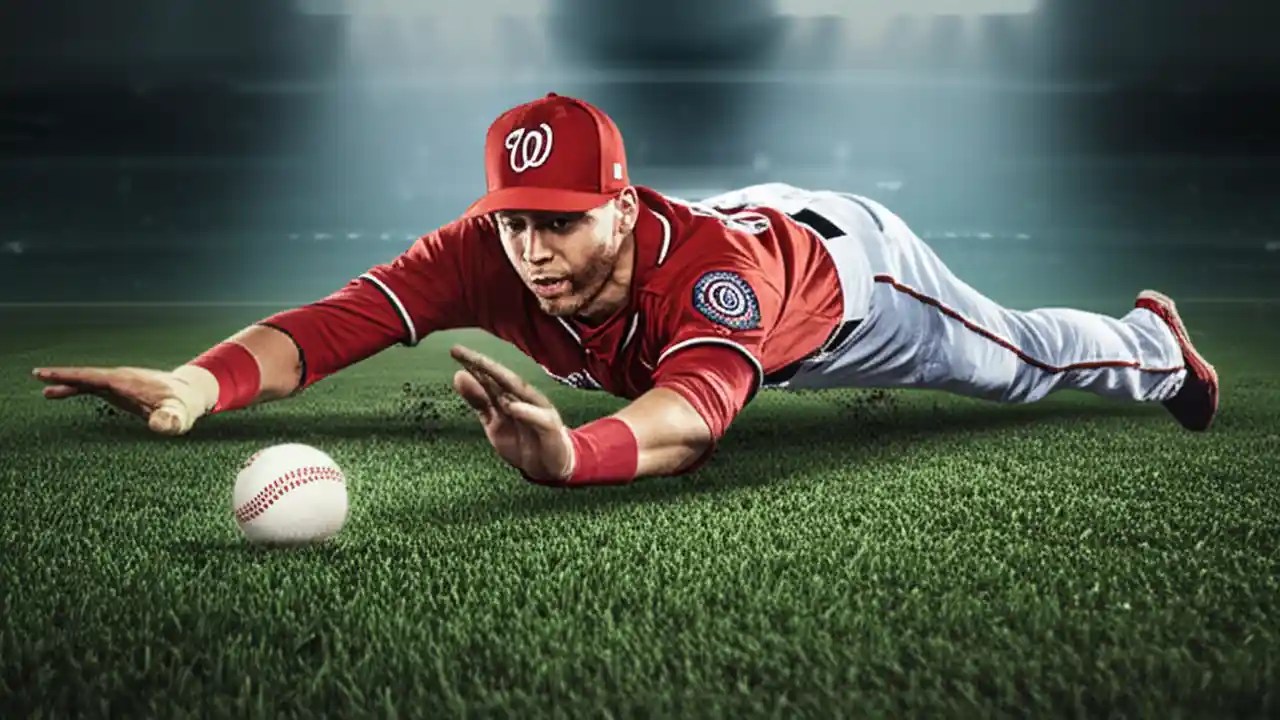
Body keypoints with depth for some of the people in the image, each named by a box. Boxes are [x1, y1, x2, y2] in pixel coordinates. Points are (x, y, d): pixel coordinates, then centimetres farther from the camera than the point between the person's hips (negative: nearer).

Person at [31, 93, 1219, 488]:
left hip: (839, 260, -5)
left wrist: (576, 453, -94)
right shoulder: (491, 250, -39)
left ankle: (1156, 341, 52)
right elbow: (341, 317, -51)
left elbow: (695, 408, -72)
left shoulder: (707, 264, -52)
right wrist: (200, 384, -70)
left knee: (1020, 362, 17)